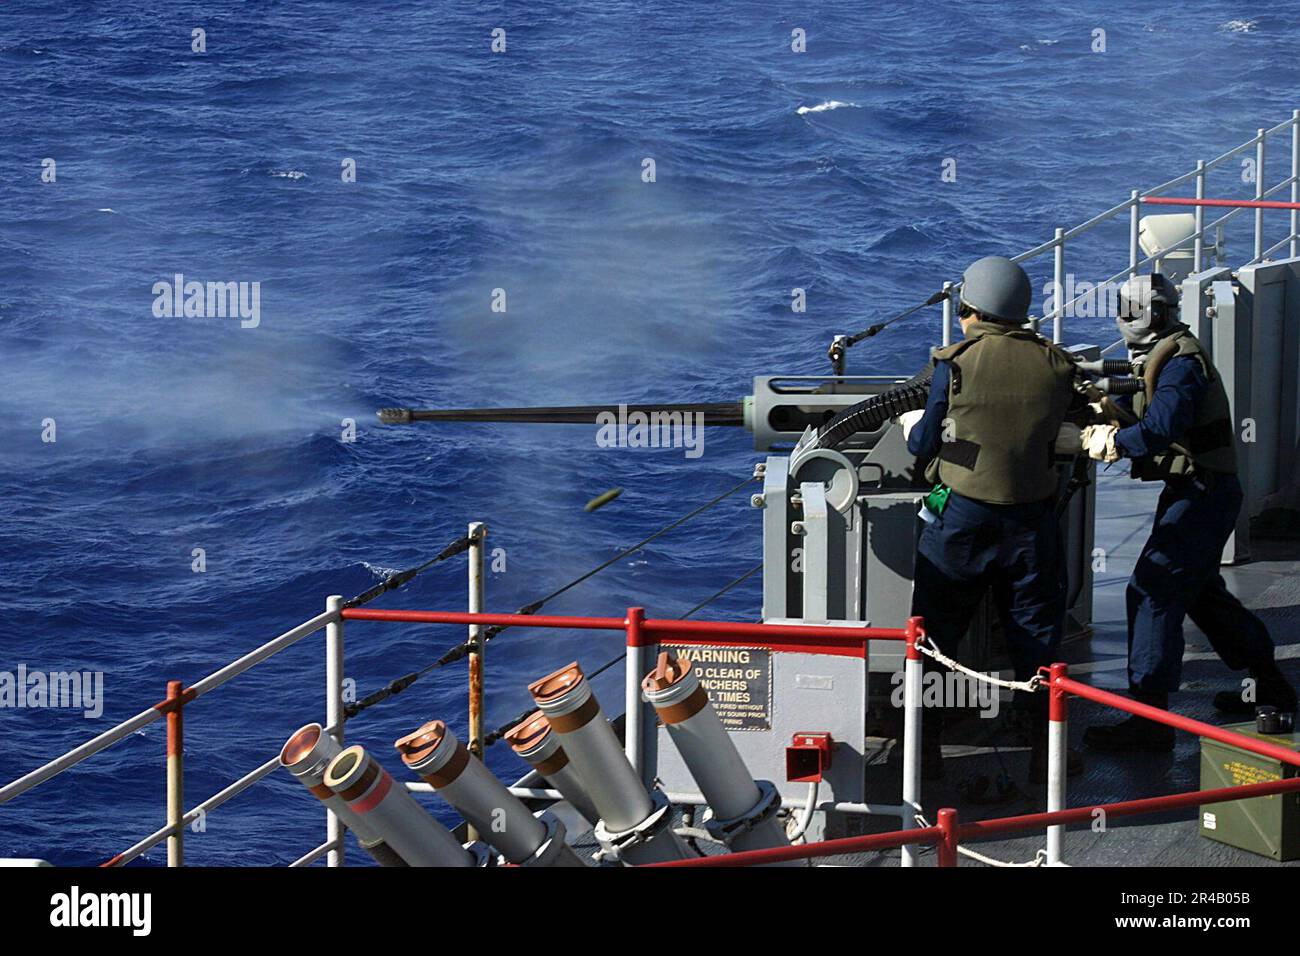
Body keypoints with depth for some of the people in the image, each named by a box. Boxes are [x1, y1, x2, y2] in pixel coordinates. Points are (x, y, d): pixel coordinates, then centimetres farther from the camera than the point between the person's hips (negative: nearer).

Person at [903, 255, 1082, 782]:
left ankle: (925, 748, 13)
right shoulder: (1056, 366, -2)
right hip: (1031, 519, 2)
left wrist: (912, 426, 18)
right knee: (1036, 635, 12)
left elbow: (925, 444, -3)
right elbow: (1055, 433, 9)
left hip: (960, 516, -2)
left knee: (934, 630, 11)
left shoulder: (955, 363, -9)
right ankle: (1047, 751, 13)